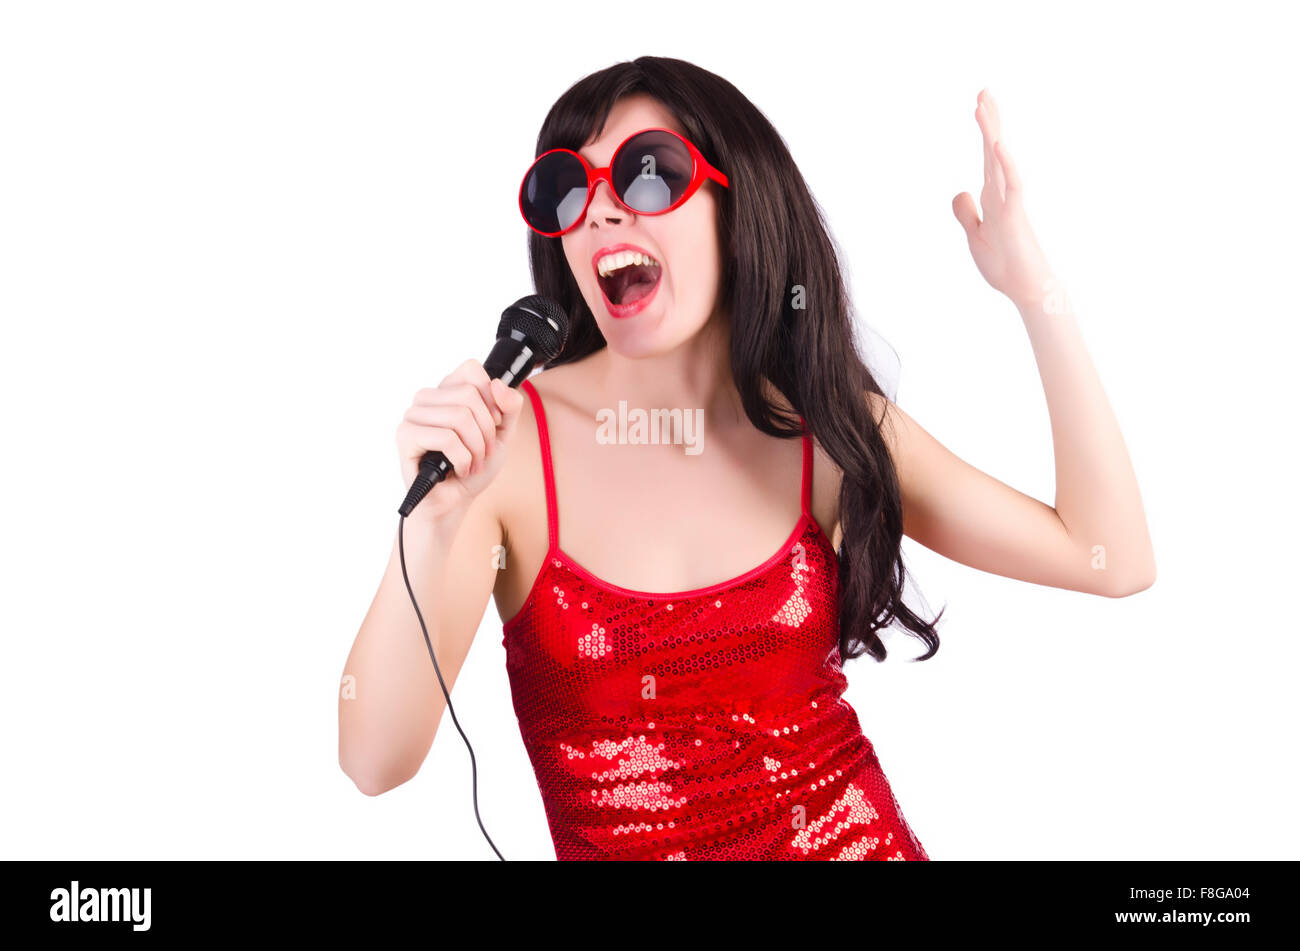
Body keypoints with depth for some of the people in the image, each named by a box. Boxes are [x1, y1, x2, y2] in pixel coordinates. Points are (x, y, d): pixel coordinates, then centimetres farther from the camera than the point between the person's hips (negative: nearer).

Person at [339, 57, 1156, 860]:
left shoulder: (829, 427, -2)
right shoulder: (503, 439, -10)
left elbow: (1112, 559, -6)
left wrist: (1036, 294, -10)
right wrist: (433, 520, -29)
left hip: (860, 838, 0)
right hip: (618, 845, 1)